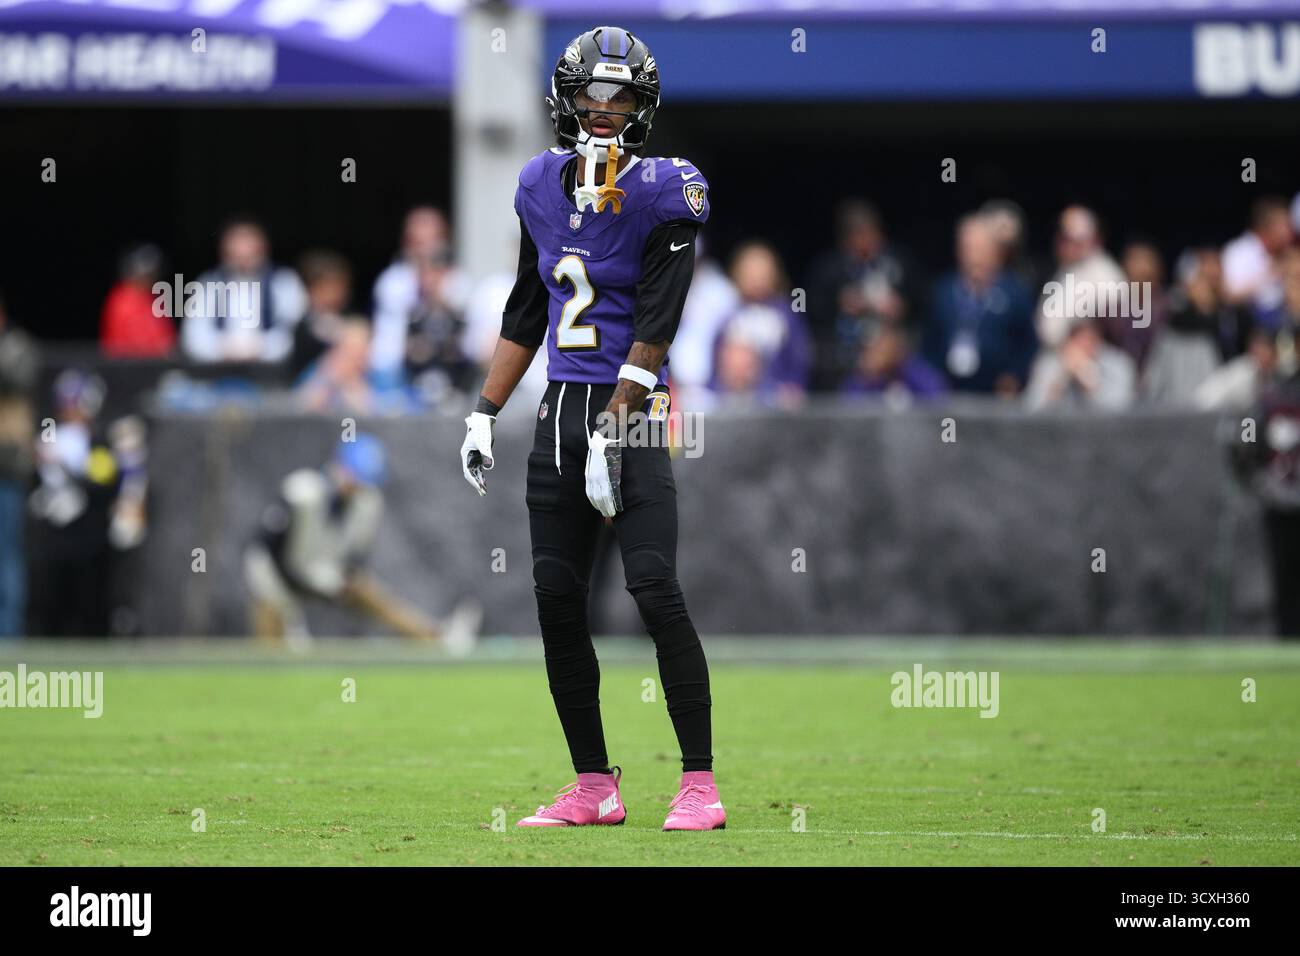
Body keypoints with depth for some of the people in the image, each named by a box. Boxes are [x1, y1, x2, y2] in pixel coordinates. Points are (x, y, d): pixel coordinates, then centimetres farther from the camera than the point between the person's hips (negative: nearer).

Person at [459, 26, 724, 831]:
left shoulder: (666, 193, -8)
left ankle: (700, 785, -12)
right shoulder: (542, 185, 11)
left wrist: (612, 431, -18)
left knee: (655, 587, -16)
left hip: (632, 408, -6)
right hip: (561, 407, 6)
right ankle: (594, 788, 12)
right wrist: (484, 415, 17)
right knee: (558, 599, 4)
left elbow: (655, 327, -13)